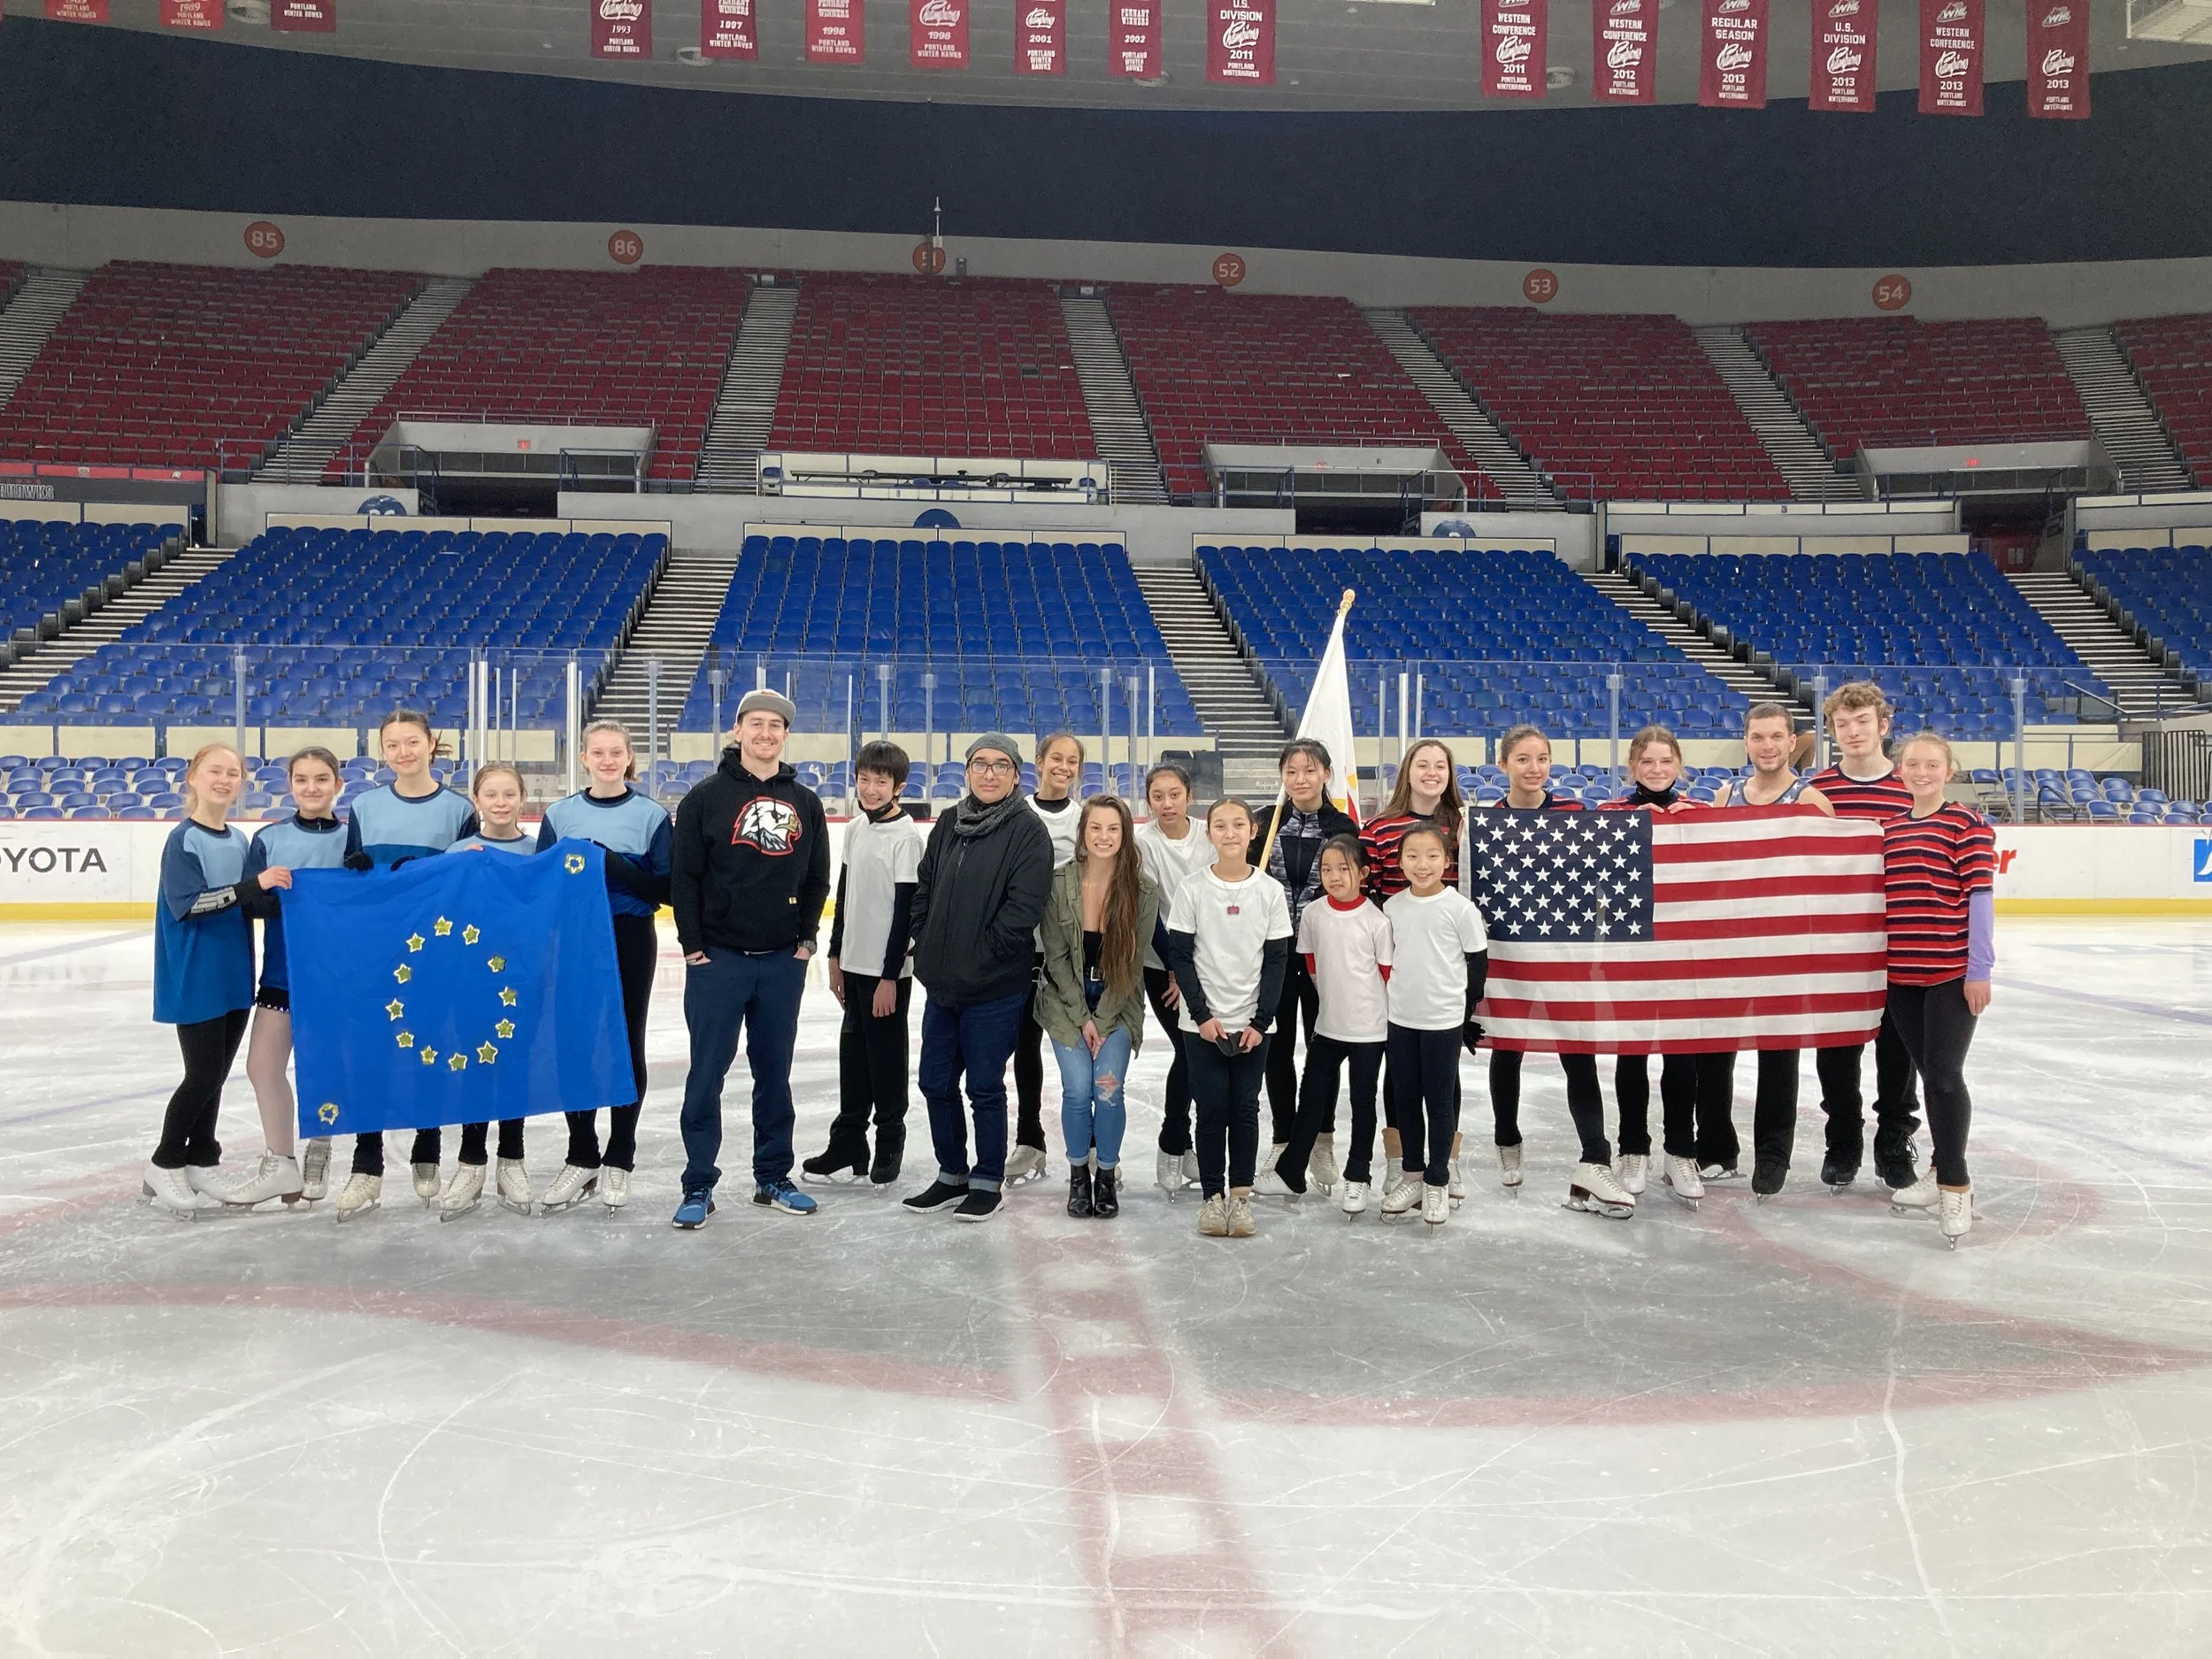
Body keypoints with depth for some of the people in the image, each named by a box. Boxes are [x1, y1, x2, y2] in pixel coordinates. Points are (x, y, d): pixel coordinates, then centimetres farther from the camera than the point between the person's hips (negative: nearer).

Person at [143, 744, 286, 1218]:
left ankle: (201, 1162, 24)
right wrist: (254, 885, -29)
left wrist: (279, 903, -4)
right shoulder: (183, 840, -11)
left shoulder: (240, 840, 9)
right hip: (195, 979, -6)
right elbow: (187, 904, -21)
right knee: (204, 1073, -3)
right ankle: (163, 1166, 13)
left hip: (233, 976, 6)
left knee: (217, 1072, 11)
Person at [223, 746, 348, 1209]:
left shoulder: (352, 838, -1)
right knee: (263, 1066, 4)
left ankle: (319, 1151, 28)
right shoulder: (269, 838, 3)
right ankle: (279, 1164, 18)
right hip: (282, 971, 2)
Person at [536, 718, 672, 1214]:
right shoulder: (560, 814, 6)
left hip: (631, 942, -2)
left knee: (626, 1046, 5)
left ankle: (619, 1160, 17)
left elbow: (666, 888, -7)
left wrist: (616, 866, -20)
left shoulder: (652, 815, -1)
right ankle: (581, 1159, 18)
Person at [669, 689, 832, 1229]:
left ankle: (773, 1178, 22)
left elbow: (817, 878, 12)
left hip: (783, 962, 3)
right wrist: (692, 944, -8)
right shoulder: (707, 797, -3)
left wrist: (806, 939, 4)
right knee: (707, 1074, 1)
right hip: (717, 960, -3)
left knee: (775, 1074, 11)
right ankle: (698, 1186, 10)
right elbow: (683, 876, -4)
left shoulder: (805, 803, 8)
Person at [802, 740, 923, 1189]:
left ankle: (889, 1148, 17)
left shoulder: (906, 836, -14)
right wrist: (835, 956, 16)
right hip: (854, 963, 7)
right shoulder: (855, 829, 8)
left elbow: (906, 910, -15)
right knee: (853, 1055, 14)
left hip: (888, 970, -7)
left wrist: (890, 976, -15)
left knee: (886, 1059, 4)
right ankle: (848, 1148, 24)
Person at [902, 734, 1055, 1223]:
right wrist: (926, 942, 4)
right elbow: (925, 886, 15)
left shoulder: (1028, 830, -9)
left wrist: (980, 955, -13)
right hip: (941, 983, 6)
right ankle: (951, 1175, 30)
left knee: (985, 1088, 3)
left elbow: (1024, 907, -16)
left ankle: (987, 1182, 20)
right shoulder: (950, 823, 10)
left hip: (995, 989, -6)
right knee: (936, 1083, 13)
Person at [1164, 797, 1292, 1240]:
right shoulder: (1192, 890, -3)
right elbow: (1180, 957, -3)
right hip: (1203, 1023, -1)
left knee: (1245, 1108, 4)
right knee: (1211, 1108, 1)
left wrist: (1261, 1021, -7)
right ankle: (1212, 1195, 11)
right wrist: (1203, 1015, -10)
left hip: (1253, 1024, 1)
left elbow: (1277, 960, 0)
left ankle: (1241, 1195, 12)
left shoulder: (1270, 891, -1)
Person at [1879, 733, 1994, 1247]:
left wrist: (1979, 970, -14)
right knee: (1929, 1074, 14)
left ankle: (1956, 1185, 6)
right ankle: (1943, 1173, 26)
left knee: (1944, 1076, -6)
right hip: (1903, 975, 6)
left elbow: (1980, 897, -10)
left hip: (1953, 974, -6)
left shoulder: (1968, 824, -6)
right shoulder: (1890, 830, 12)